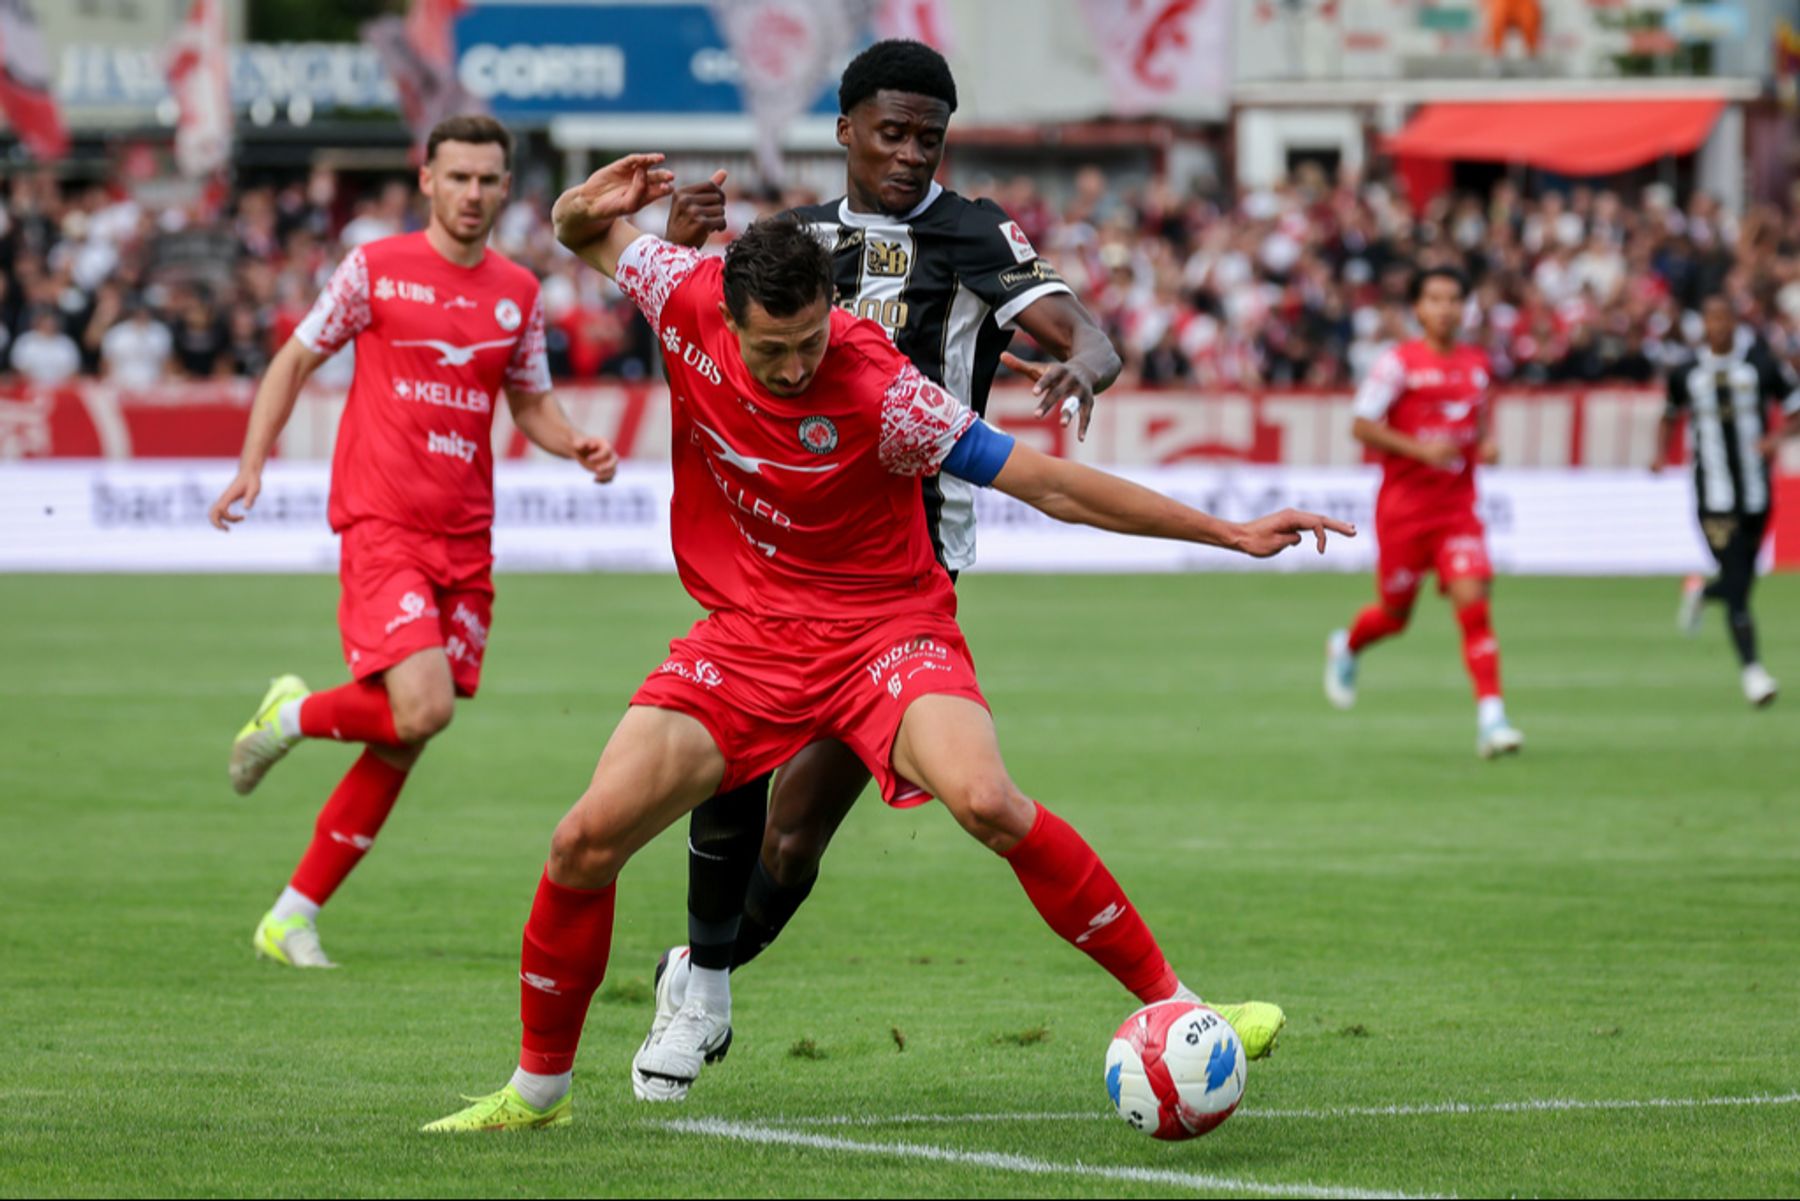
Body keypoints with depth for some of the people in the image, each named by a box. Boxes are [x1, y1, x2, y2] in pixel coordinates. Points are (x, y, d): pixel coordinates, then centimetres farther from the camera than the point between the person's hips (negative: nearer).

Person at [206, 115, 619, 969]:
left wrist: (575, 446, 0)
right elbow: (296, 360, 7)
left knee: (403, 746, 4)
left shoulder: (518, 292, 11)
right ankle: (293, 716, 9)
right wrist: (252, 464, -2)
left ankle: (293, 916, 14)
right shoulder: (375, 269, -2)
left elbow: (531, 402, 21)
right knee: (422, 708, -22)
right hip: (382, 524, -5)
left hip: (464, 539, 5)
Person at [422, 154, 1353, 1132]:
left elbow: (1044, 482, -19)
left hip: (883, 629, -4)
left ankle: (1170, 1003, -20)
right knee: (586, 841, -9)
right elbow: (588, 236, 9)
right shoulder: (688, 300, -13)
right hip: (744, 637, 4)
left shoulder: (878, 391, -24)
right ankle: (538, 1085, 12)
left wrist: (1229, 533, -19)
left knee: (986, 802, -31)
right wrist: (590, 207, -17)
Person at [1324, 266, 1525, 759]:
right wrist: (1418, 449, -20)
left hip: (1458, 506, 3)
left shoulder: (1478, 364, 7)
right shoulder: (1399, 363, -8)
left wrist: (1486, 445, 2)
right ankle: (1346, 647, 45)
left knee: (1473, 601, -14)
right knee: (1395, 614, 9)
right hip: (1404, 507, -3)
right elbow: (1362, 426, -9)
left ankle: (1491, 718, -18)